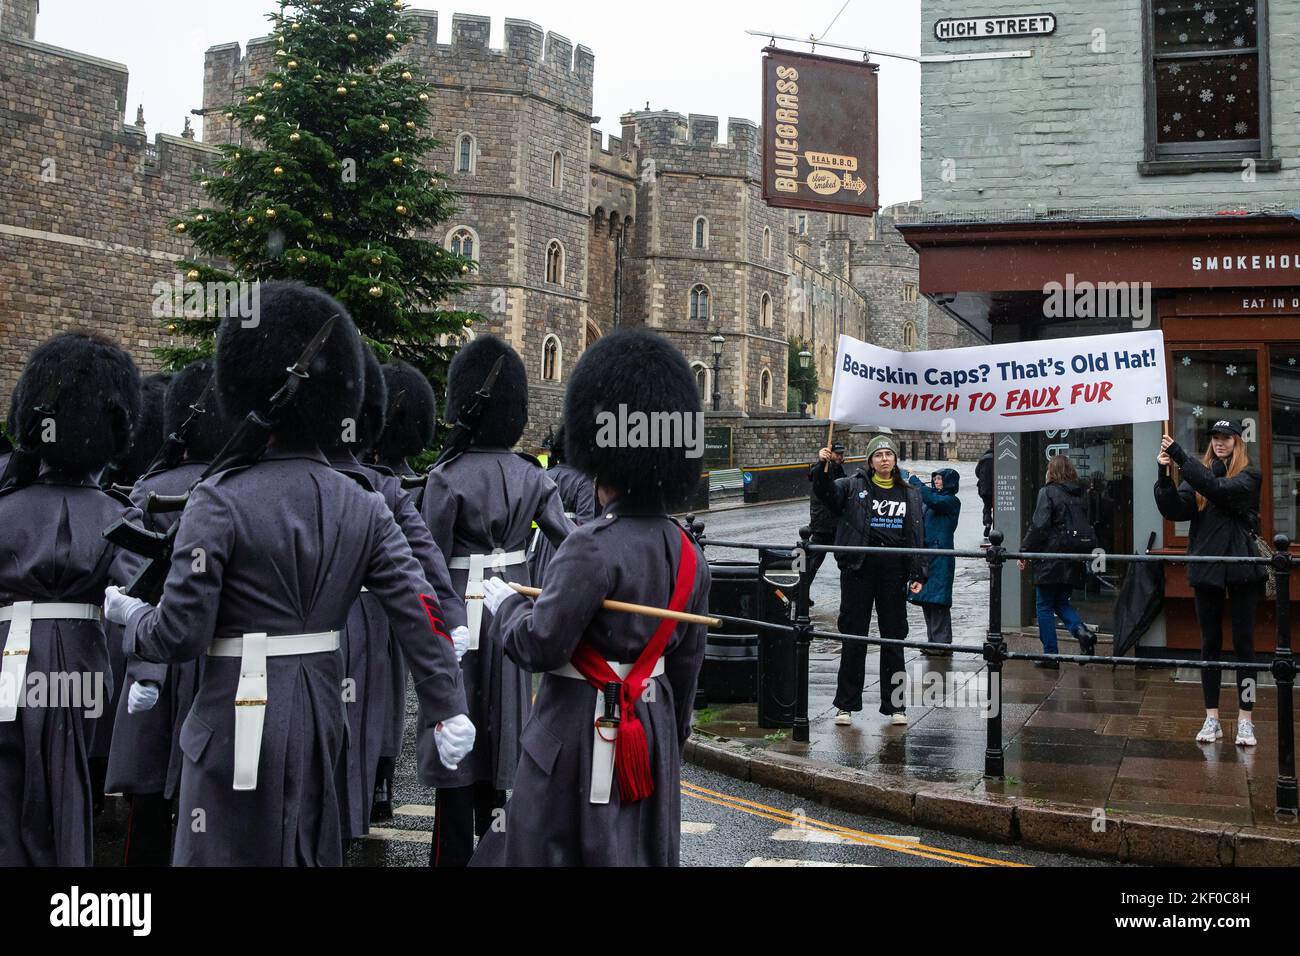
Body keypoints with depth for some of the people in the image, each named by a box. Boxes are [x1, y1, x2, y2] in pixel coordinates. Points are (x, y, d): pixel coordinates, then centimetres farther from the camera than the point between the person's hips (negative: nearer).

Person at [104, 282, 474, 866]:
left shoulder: (220, 500, -14)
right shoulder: (363, 506, 1)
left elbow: (180, 635, -14)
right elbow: (419, 611, -3)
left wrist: (128, 614, 6)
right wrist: (448, 709, 1)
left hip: (238, 723, -5)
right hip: (321, 715, 5)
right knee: (311, 854, 20)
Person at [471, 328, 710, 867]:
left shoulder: (592, 548, -22)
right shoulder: (687, 552, 3)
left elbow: (539, 645, -20)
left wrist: (503, 601, -1)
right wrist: (674, 730, 24)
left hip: (583, 735, -7)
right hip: (650, 732, 8)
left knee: (539, 848, 5)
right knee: (644, 851, 17)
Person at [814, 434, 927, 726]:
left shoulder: (909, 494, 12)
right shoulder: (854, 486, 5)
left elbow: (919, 536, 10)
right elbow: (827, 492, -11)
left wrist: (918, 575, 3)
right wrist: (823, 469, -30)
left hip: (894, 569, 2)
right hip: (858, 568, -2)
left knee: (894, 637, 6)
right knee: (853, 636, 3)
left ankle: (895, 704, 15)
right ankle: (846, 704, 11)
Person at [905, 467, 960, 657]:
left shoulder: (952, 501, -6)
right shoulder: (936, 498, 19)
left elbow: (933, 499, -23)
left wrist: (915, 481, -13)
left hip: (941, 555, -9)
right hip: (927, 554, 9)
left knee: (937, 600, -9)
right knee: (926, 599, 10)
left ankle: (942, 643, -7)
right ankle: (934, 642, 16)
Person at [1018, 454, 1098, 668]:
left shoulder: (1048, 492, -9)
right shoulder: (1081, 495, 10)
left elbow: (1039, 526, -16)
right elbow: (1087, 526, 13)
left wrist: (1023, 551, -11)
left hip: (1051, 561, -6)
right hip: (1074, 561, 6)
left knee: (1044, 606, 3)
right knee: (1061, 602, 19)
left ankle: (1050, 656, 3)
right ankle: (1081, 630, -7)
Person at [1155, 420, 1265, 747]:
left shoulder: (1249, 476, -1)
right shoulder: (1198, 474, 9)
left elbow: (1219, 488, -21)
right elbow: (1174, 510, -4)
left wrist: (1181, 458, -25)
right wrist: (1165, 476, -19)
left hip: (1242, 569, -3)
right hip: (1206, 569, 3)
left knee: (1243, 643, 1)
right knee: (1210, 643, 7)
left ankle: (1245, 719, 5)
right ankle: (1212, 718, 13)